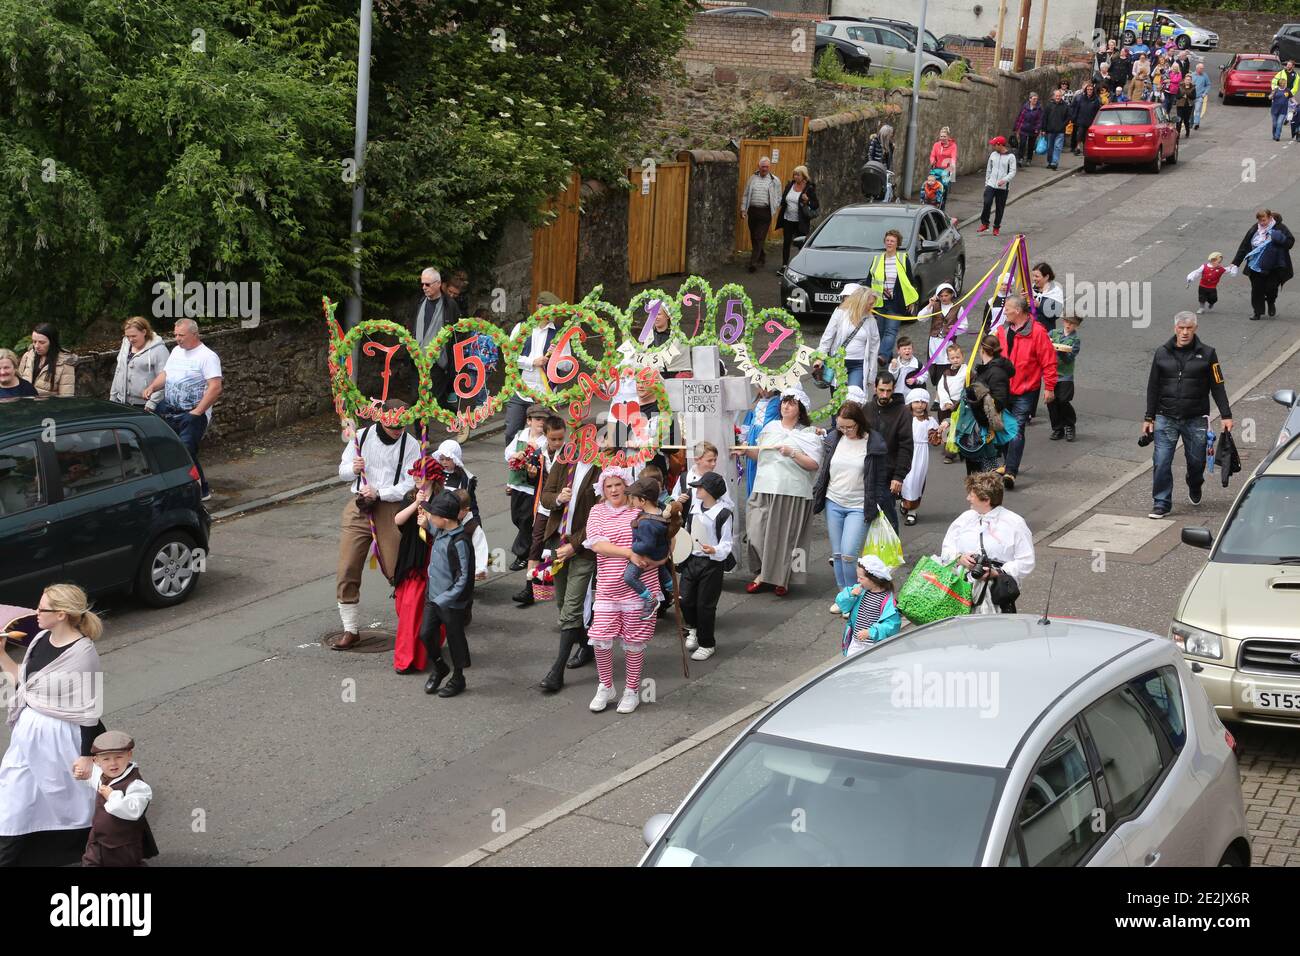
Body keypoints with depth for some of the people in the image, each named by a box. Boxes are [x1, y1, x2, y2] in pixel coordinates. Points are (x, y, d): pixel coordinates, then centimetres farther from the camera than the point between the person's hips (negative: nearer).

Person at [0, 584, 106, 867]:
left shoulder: (82, 653, -22)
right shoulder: (41, 640, 0)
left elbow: (90, 710, -18)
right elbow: (23, 682, 12)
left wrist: (86, 756, -16)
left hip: (61, 739, -7)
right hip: (28, 734, 7)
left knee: (69, 800, 12)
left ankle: (81, 854, 35)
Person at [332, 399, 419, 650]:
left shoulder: (410, 445, -2)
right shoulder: (362, 437, 5)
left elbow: (410, 485, -7)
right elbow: (342, 471, 12)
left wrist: (379, 493, -18)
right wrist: (353, 469, -11)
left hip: (392, 508, -2)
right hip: (358, 507, 2)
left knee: (397, 570, -5)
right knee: (346, 570, -2)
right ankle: (351, 630, 9)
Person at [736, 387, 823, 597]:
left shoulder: (808, 434, 0)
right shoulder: (770, 427, 15)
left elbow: (814, 464, -8)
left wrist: (792, 453, -18)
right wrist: (746, 451, 6)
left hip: (792, 494, -4)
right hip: (765, 490, 4)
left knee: (785, 536, 0)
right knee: (758, 532, -2)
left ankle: (782, 579, 13)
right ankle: (763, 574, 14)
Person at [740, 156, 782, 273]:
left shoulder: (774, 181, 5)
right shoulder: (752, 178, 11)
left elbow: (778, 198, 9)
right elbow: (745, 195, 14)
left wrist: (774, 211, -2)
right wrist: (743, 209, 7)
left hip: (765, 212, -4)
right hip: (752, 210, 4)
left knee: (759, 237, -8)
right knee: (754, 237, 9)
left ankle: (754, 262, -8)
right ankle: (762, 257, 26)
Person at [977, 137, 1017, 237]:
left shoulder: (1010, 157, -5)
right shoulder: (993, 155, 9)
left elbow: (1012, 172, -9)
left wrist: (1004, 180, -24)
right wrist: (986, 182, 16)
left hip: (1003, 187, -3)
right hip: (991, 185, 3)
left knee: (1000, 208, 3)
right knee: (987, 203, -14)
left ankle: (996, 227, 15)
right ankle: (984, 224, -1)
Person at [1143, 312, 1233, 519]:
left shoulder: (1207, 354, 1)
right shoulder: (1162, 353, 5)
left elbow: (1218, 386, 4)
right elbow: (1153, 388, 11)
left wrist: (1226, 416, -2)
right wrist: (1149, 418, 9)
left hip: (1196, 419, -1)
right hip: (1166, 419, 1)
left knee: (1196, 460, 9)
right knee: (1161, 462, -7)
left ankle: (1194, 489, 40)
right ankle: (1162, 503, 2)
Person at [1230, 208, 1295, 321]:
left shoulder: (1279, 228, -6)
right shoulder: (1254, 230, 1)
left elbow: (1290, 242, -8)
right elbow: (1243, 247, 3)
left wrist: (1278, 238, -26)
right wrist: (1235, 264, 1)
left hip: (1274, 268, -2)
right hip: (1257, 267, 2)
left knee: (1271, 288, -2)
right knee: (1257, 289, 2)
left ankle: (1271, 303, 32)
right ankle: (1257, 311, 17)